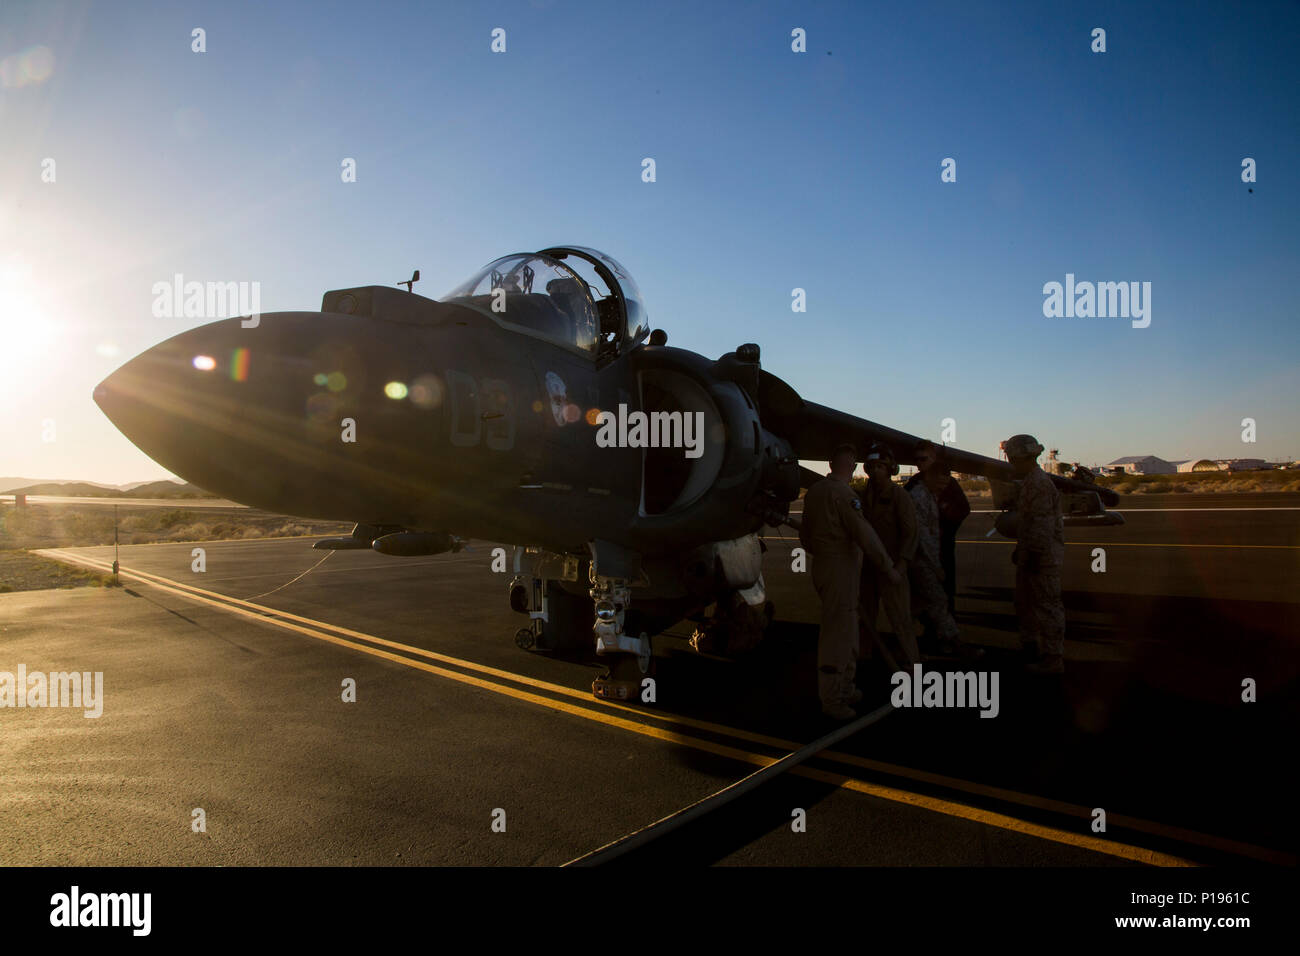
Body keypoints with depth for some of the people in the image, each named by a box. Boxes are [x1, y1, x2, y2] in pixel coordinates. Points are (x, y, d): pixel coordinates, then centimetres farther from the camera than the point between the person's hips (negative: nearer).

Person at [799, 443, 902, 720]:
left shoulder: (813, 491, 10)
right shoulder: (843, 494, -17)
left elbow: (805, 535, 17)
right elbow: (865, 535, -19)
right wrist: (889, 568, -12)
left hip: (823, 565, 9)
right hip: (841, 570, -9)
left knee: (848, 633, 19)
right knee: (837, 634, -2)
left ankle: (845, 689, 30)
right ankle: (832, 701, 6)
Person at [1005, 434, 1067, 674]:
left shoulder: (1039, 484, -20)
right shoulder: (1029, 482, 13)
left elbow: (1042, 526, -24)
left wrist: (1034, 555, -22)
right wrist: (1020, 550, 24)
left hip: (1042, 558, -11)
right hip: (1030, 557, 11)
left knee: (1047, 605, -3)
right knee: (1024, 599, 22)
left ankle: (1053, 659, 5)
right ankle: (1029, 643, 37)